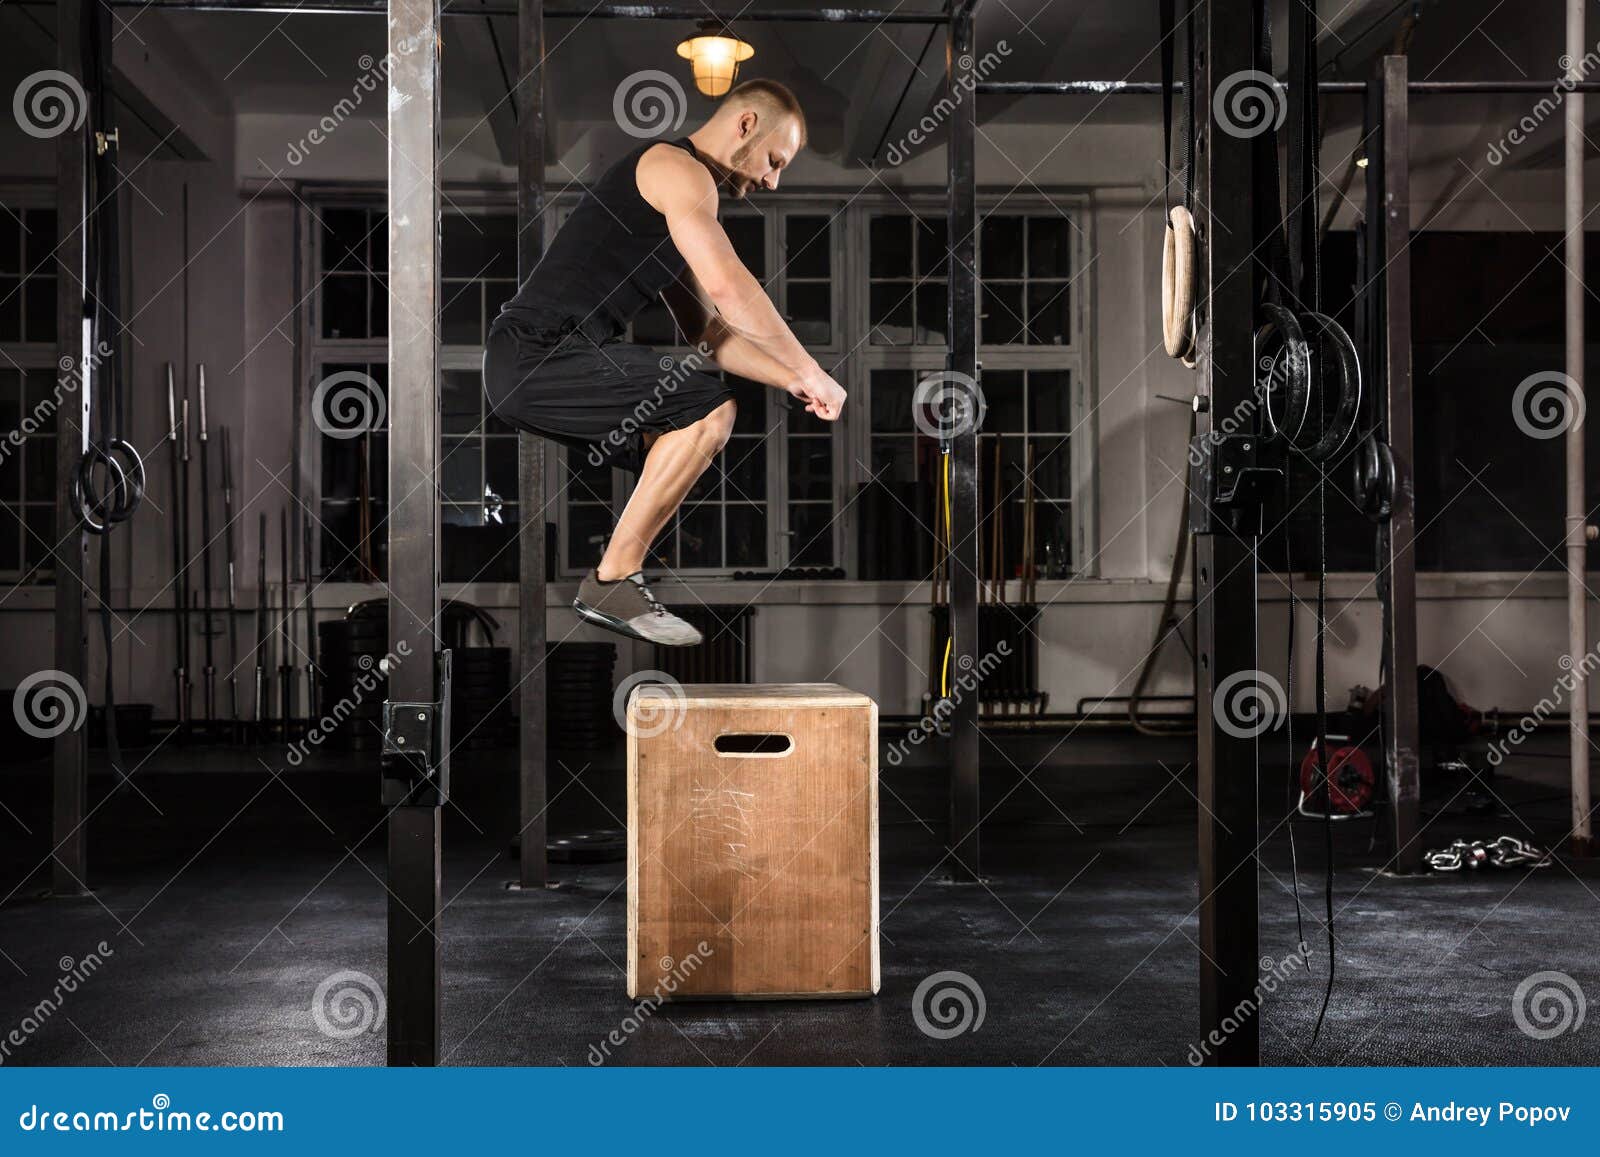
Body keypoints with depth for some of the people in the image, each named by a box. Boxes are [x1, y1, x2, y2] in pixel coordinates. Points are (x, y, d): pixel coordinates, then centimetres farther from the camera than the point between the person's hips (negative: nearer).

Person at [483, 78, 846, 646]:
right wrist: (814, 374, -12)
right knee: (710, 409, -19)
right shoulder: (678, 169, -7)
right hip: (538, 352, -11)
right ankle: (613, 582, -13)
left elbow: (710, 333, 26)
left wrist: (795, 382, 14)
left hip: (532, 361, 11)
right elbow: (729, 288, -19)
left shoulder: (683, 213, 25)